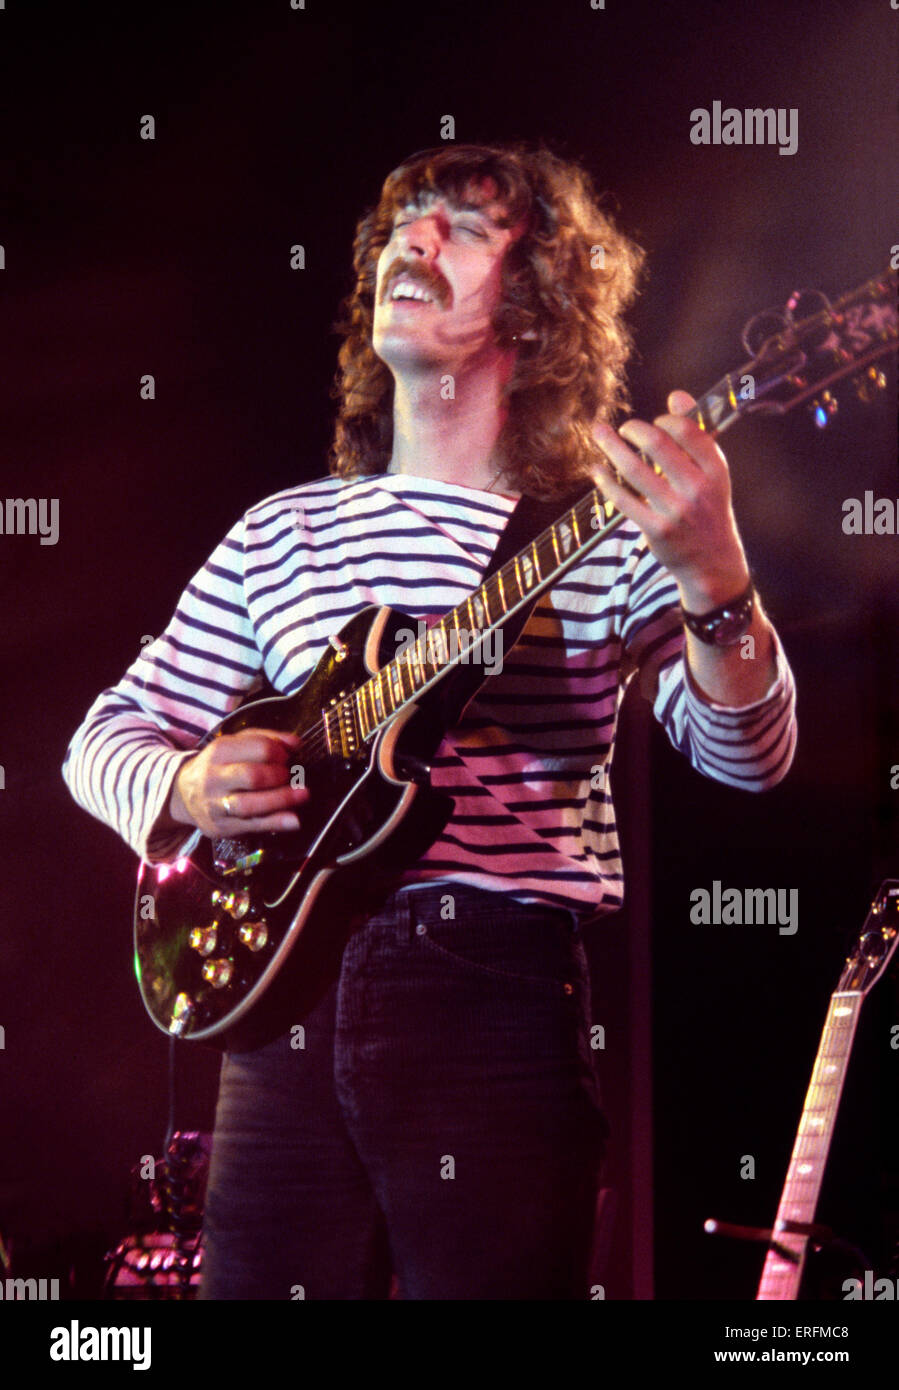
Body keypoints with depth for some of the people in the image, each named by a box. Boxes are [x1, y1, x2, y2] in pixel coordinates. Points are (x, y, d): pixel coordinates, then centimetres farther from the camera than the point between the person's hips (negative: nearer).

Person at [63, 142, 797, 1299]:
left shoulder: (605, 533, 2)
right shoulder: (281, 534, 13)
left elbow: (749, 755, -9)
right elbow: (110, 734, 18)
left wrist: (712, 579, -29)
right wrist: (185, 789, -6)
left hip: (497, 997, -3)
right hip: (282, 994, 4)